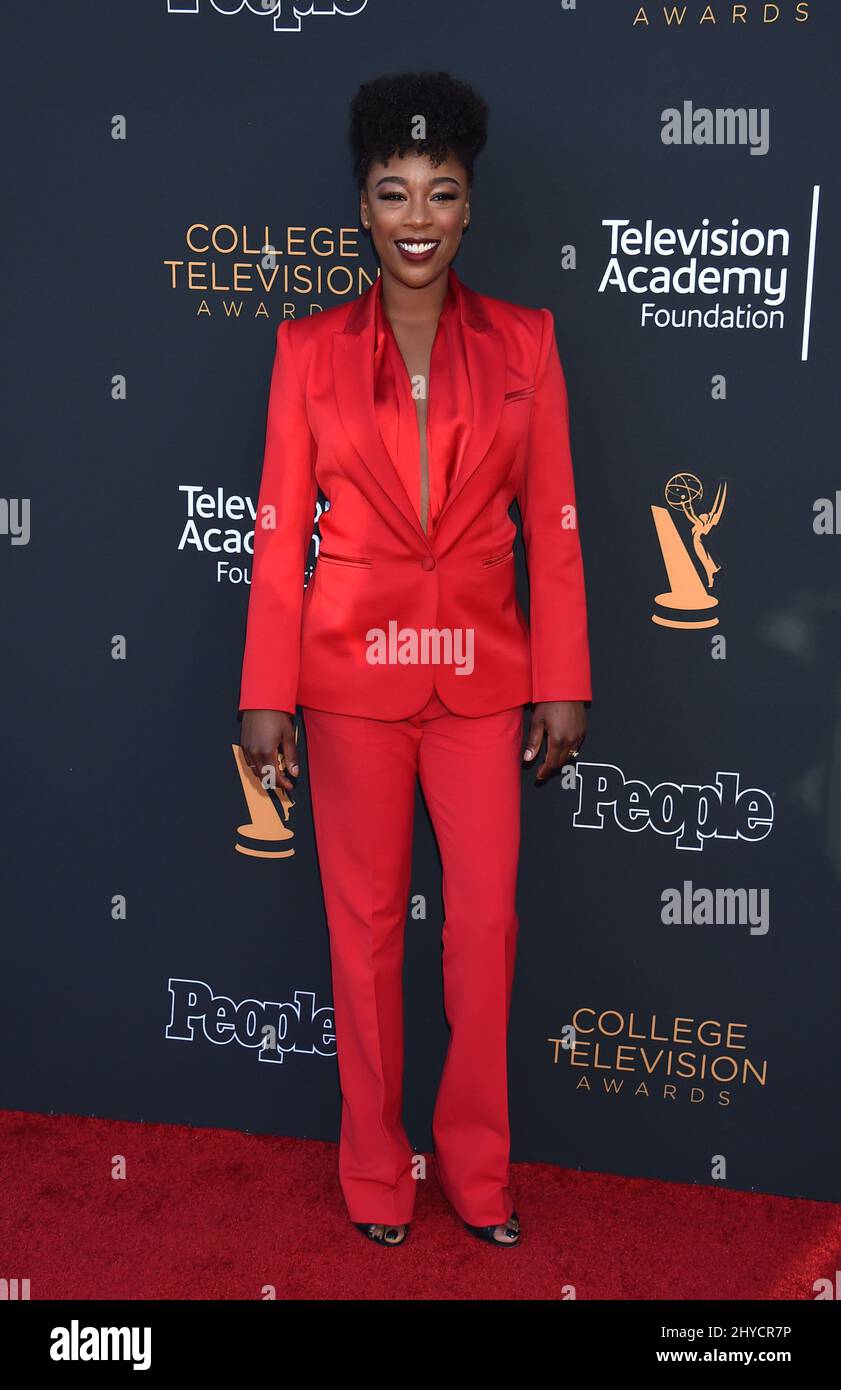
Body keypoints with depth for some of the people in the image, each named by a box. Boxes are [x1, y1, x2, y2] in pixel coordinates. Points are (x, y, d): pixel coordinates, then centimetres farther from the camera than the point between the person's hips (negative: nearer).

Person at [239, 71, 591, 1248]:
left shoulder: (523, 343, 2)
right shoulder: (311, 349, 0)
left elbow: (553, 525, 2)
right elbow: (281, 530, 0)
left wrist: (563, 682, 0)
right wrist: (267, 694, -3)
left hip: (481, 673, 1)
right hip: (354, 671, -1)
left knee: (488, 918, 4)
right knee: (366, 922, 8)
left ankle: (477, 1164, 24)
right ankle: (375, 1167, 25)